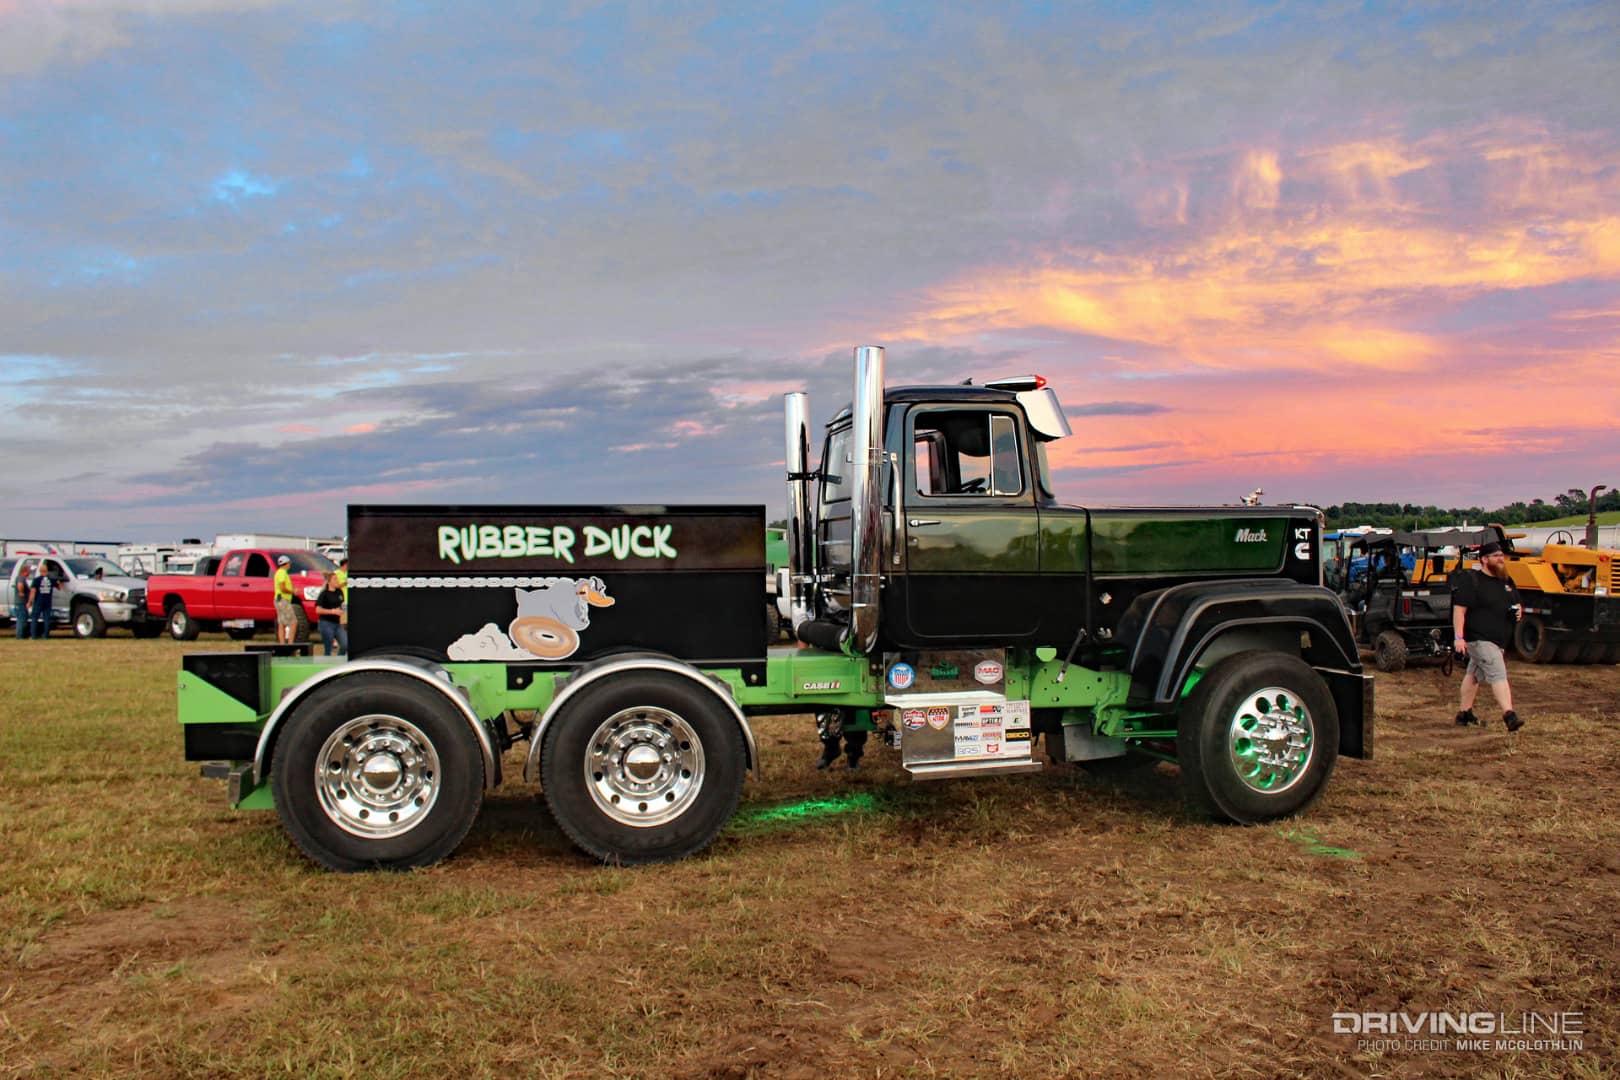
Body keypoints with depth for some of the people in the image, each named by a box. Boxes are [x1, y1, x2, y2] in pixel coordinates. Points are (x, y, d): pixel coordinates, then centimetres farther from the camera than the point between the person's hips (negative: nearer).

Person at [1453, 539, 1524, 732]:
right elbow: (1459, 610, -16)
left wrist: (1518, 611, 3)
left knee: (1474, 675, 16)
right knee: (1498, 675, -18)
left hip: (1498, 641, 9)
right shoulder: (1471, 582, -11)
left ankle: (1465, 713, 25)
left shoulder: (1505, 582, 15)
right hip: (1479, 638, -9)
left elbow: (1515, 603, 28)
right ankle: (1509, 715, -24)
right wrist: (1459, 637, -24)